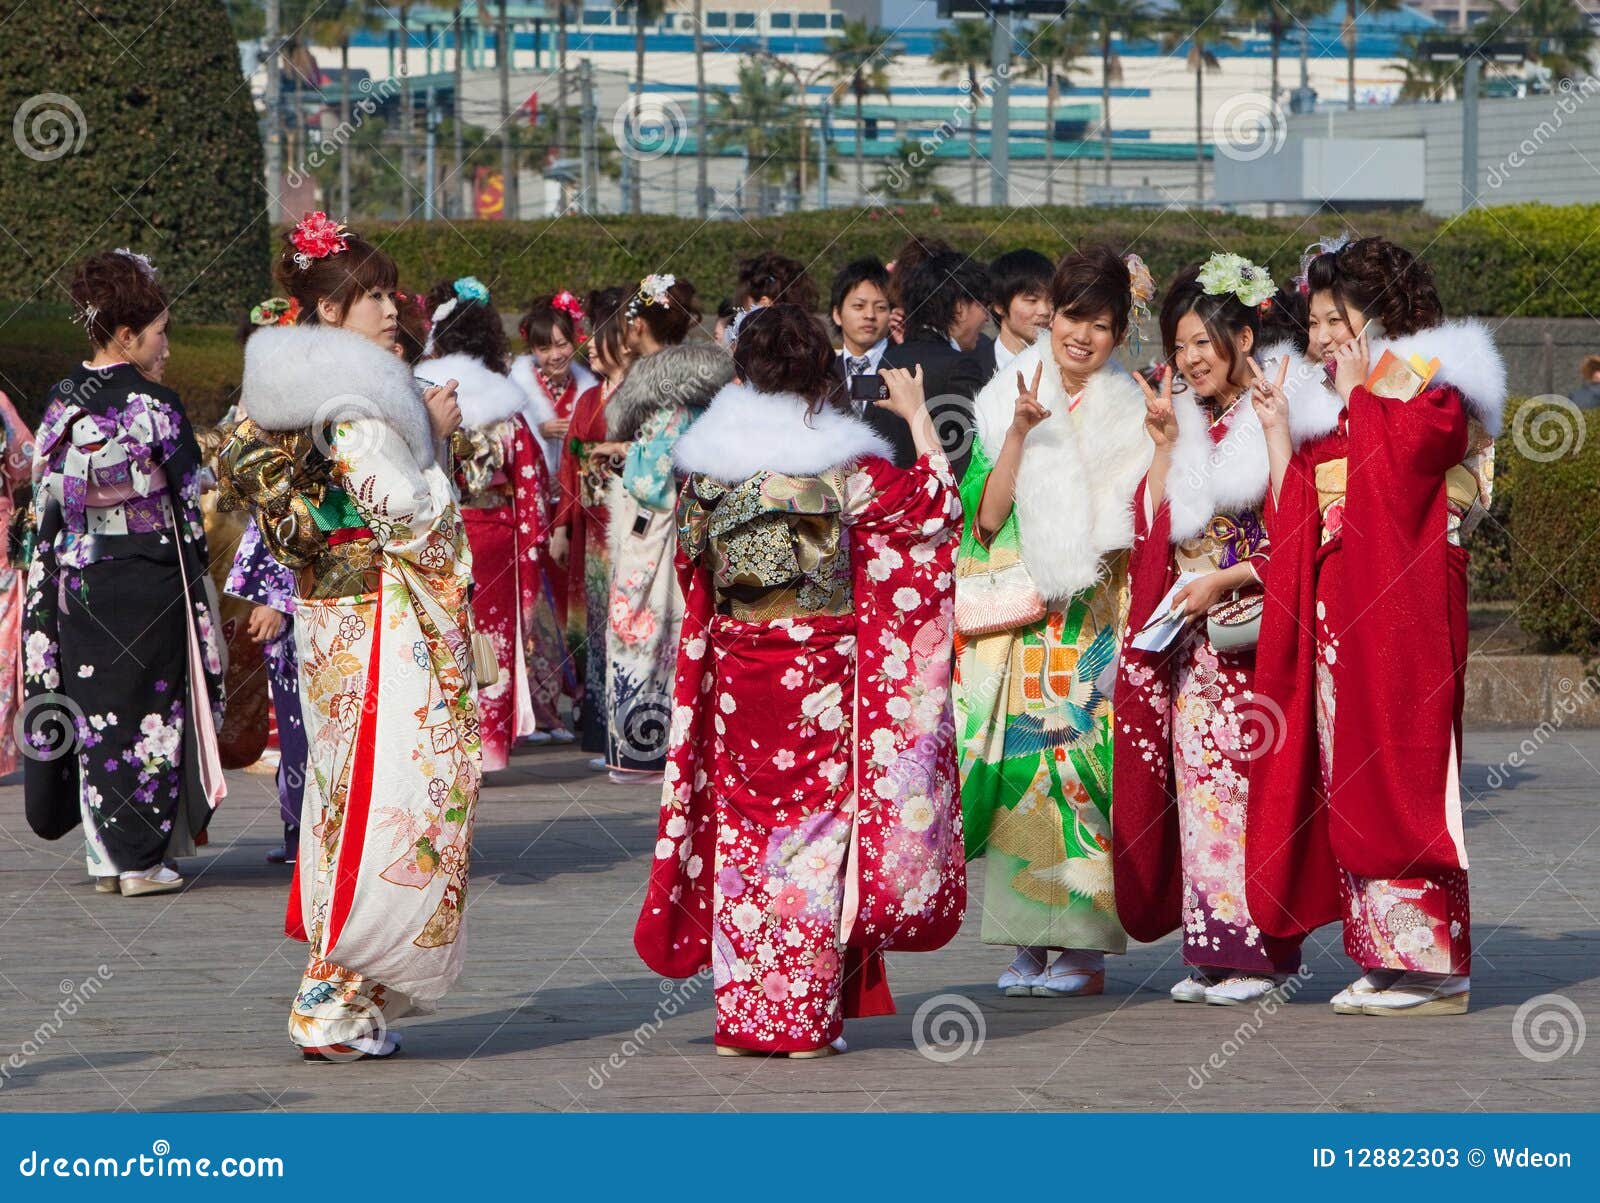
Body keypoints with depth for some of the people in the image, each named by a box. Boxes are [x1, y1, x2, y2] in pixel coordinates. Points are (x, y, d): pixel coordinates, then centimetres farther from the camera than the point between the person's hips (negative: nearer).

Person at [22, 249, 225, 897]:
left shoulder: (62, 404, 4)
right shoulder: (152, 405, -13)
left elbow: (47, 498, 8)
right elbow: (188, 492, -7)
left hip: (75, 581, 6)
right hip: (149, 581, -6)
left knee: (96, 708, 12)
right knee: (150, 709, 2)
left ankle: (105, 856, 14)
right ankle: (141, 859, 4)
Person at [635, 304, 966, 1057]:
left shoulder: (707, 465, 1)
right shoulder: (844, 466, -8)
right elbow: (933, 501, 4)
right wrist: (918, 417, 15)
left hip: (735, 672, 3)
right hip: (821, 678, -3)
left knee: (741, 831, 9)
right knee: (816, 825, 3)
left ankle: (740, 1016, 9)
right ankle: (806, 1019, 3)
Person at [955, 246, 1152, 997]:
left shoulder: (1130, 417, 6)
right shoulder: (1004, 404, 6)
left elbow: (1137, 532, 4)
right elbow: (987, 516, -4)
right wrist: (1020, 433, -14)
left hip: (1092, 624, -1)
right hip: (1015, 623, 1)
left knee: (1082, 770, -7)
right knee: (1017, 770, -3)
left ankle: (1082, 946, -2)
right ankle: (1026, 942, 5)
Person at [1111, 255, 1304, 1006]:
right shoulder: (1190, 424, 14)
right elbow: (1154, 526, 9)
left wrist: (1227, 579, -15)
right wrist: (1165, 444, 2)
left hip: (1249, 628, -7)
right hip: (1188, 633, 7)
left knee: (1245, 779, -7)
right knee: (1198, 782, 4)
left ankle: (1259, 954, -3)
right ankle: (1213, 951, 7)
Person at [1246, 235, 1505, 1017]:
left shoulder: (1431, 393, -2)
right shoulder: (1321, 408, 19)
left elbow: (1388, 476, -20)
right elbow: (1291, 516, 12)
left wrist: (1358, 393, -11)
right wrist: (1277, 430, 6)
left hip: (1400, 610, -8)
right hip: (1331, 614, 8)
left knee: (1398, 774, -10)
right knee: (1346, 777, 4)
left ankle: (1430, 961, -8)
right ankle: (1383, 954, 7)